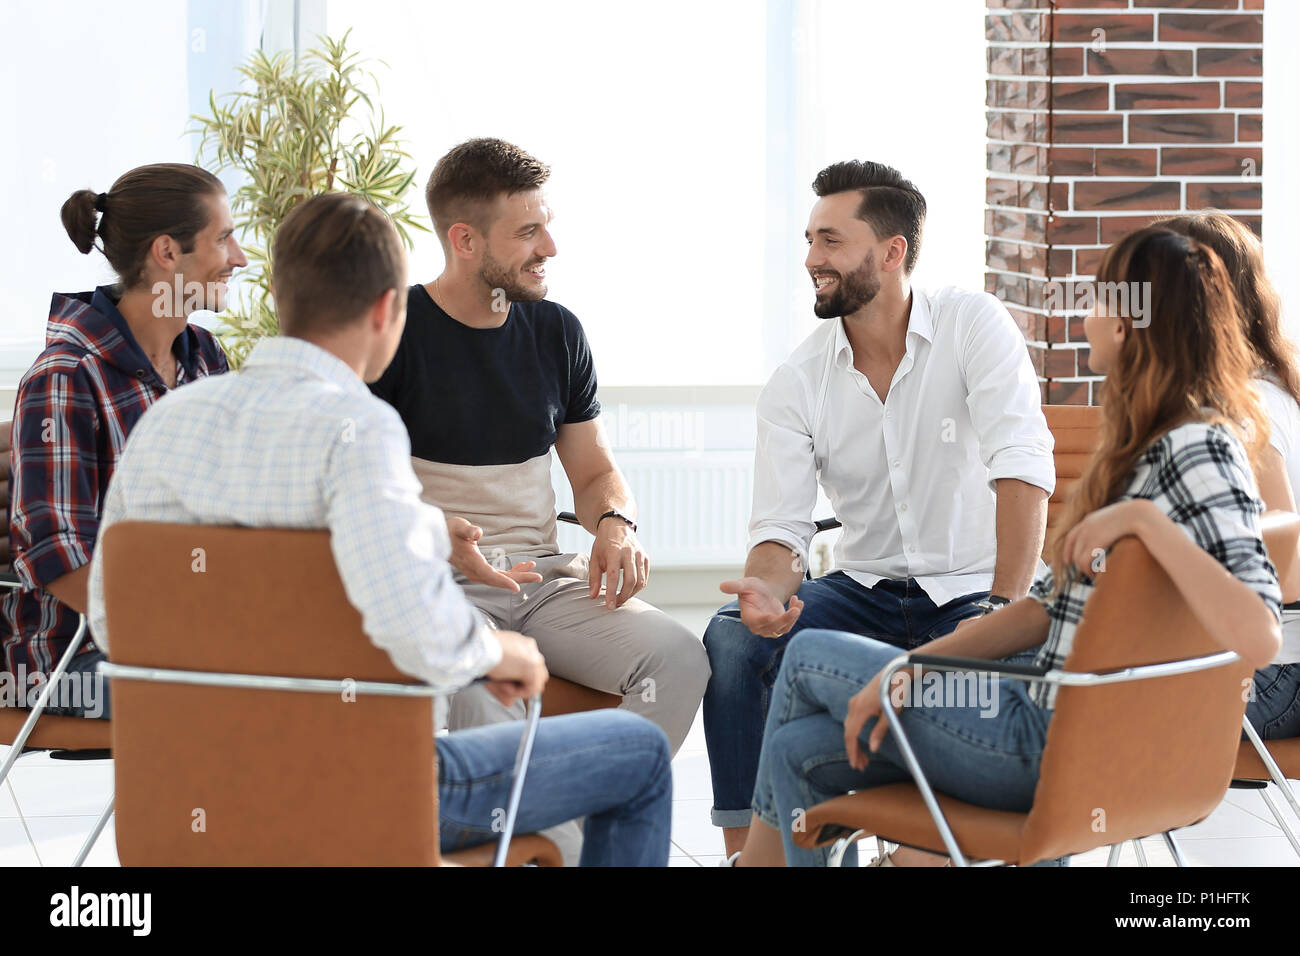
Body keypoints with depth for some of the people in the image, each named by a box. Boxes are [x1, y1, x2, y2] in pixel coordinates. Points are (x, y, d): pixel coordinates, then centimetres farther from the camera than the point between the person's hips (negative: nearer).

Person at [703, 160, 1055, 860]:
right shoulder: (796, 383, -2)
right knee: (732, 638, -22)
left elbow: (1024, 472, -21)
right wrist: (767, 591, -32)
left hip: (971, 588, -3)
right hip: (865, 591, 3)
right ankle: (744, 845, -13)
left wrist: (1004, 613, -32)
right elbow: (780, 530, -6)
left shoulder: (973, 326, -11)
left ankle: (922, 846, -14)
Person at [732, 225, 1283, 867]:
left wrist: (1144, 519, -34)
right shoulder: (1146, 444, 11)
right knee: (797, 748, 8)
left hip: (1058, 752, -9)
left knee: (808, 656, 11)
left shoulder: (1197, 451, -20)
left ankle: (759, 856, 35)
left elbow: (1258, 639, -33)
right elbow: (1051, 605, 11)